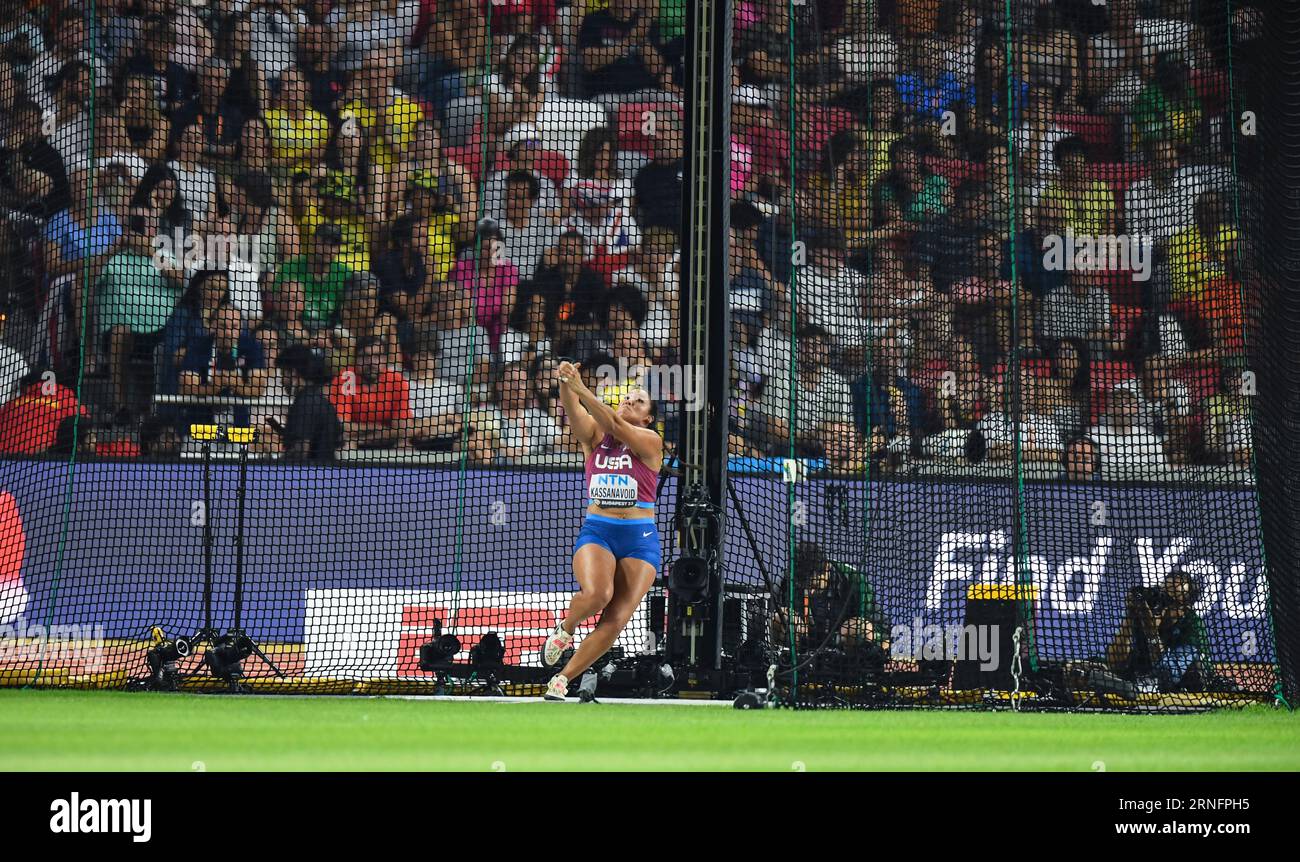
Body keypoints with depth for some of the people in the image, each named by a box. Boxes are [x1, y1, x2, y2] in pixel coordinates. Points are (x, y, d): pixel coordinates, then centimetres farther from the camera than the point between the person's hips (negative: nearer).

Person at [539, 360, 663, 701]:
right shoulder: (594, 436, 9)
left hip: (640, 539, -1)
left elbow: (614, 425, -18)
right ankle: (564, 630, 2)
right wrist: (565, 384, -33)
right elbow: (574, 412, -11)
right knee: (596, 593, -29)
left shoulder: (650, 441, 0)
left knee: (616, 620, -11)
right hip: (596, 531, 1)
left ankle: (562, 679, 3)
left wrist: (580, 387, -29)